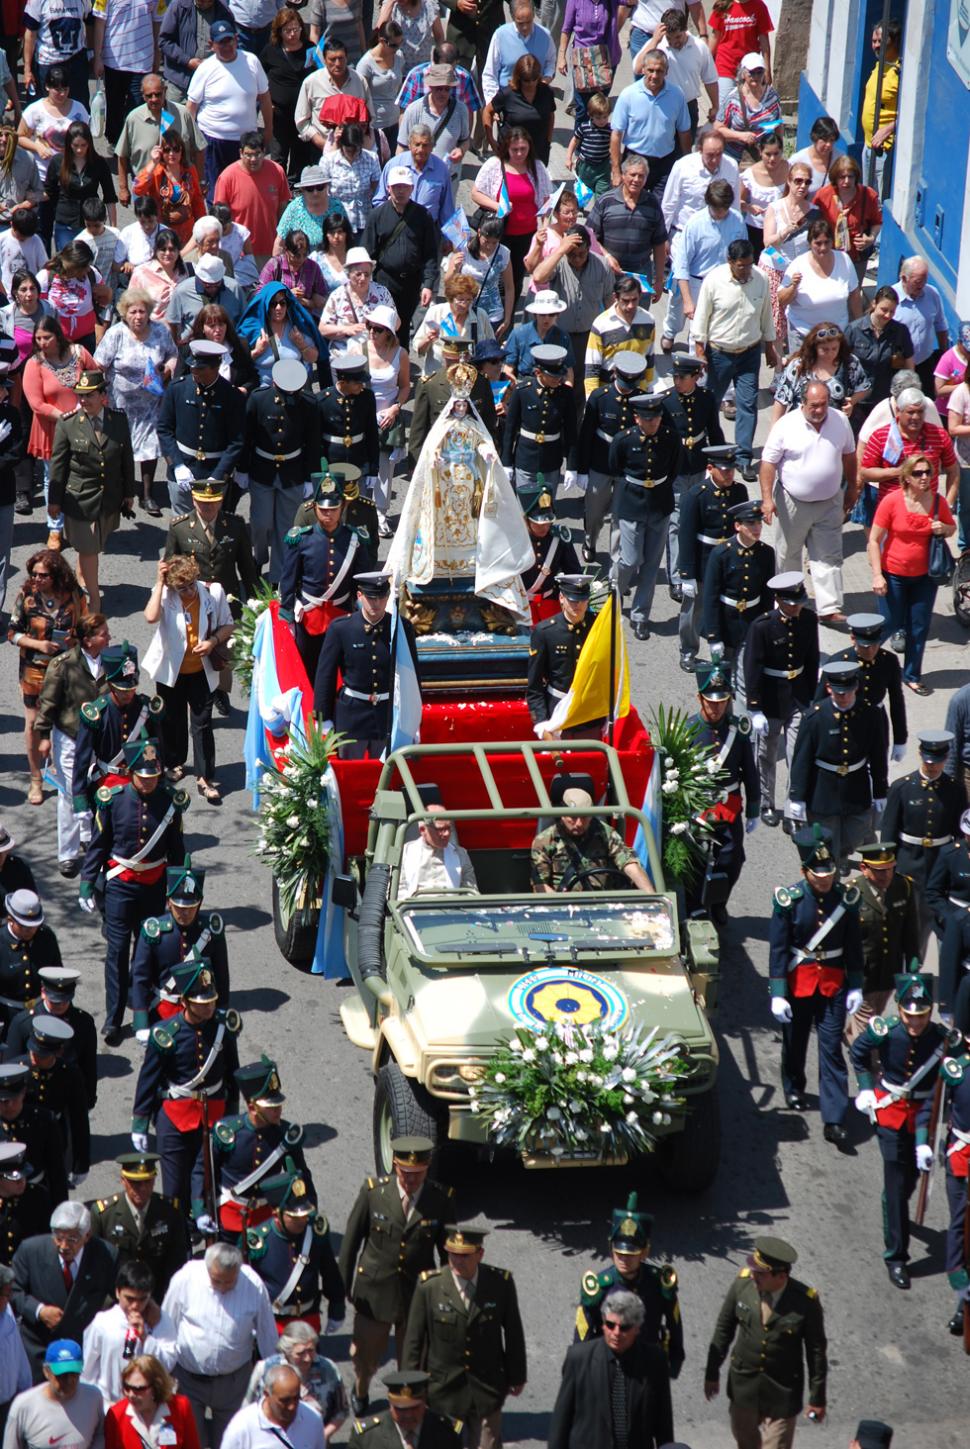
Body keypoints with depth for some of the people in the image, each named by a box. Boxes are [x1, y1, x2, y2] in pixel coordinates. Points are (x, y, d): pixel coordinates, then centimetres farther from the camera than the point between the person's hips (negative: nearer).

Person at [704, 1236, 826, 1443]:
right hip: (743, 1384, 3)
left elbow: (816, 1350, -11)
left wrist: (817, 1397, -5)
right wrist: (712, 1372, 6)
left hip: (782, 1391, -3)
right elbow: (724, 1327, -1)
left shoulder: (805, 1301, -23)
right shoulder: (743, 1282, -15)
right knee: (745, 1443, 21)